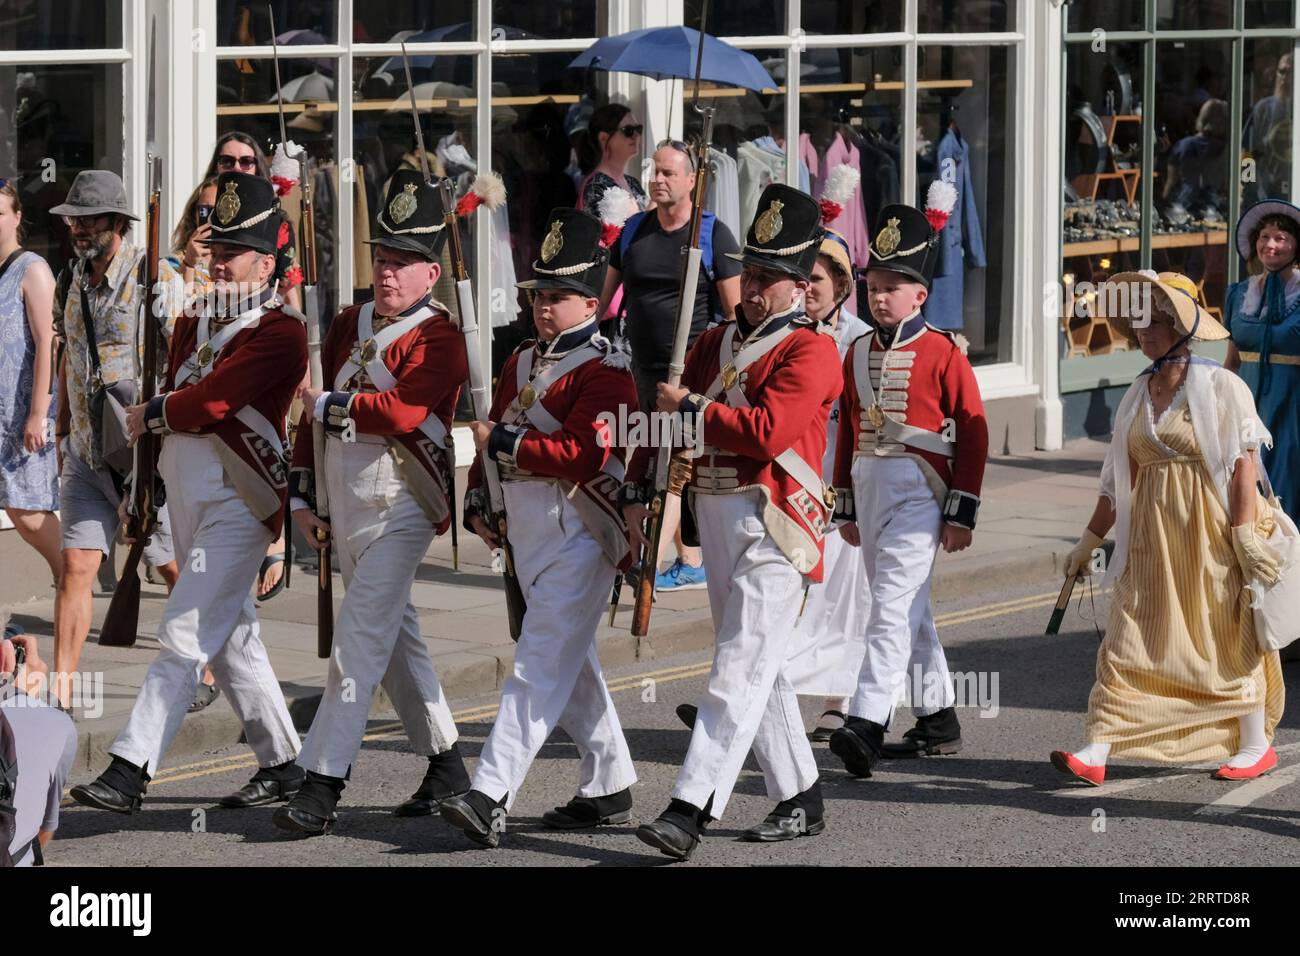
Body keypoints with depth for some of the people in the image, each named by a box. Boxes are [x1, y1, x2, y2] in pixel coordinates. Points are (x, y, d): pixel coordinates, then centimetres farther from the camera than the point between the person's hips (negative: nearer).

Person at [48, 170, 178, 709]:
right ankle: (60, 689, -3)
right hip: (87, 455, 5)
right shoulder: (72, 282, 9)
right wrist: (62, 431, 20)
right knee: (76, 566, -3)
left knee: (176, 568, 6)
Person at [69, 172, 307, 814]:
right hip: (187, 501, 9)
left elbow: (208, 402, -18)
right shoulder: (194, 325, 16)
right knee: (232, 640, 12)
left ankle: (130, 770, -18)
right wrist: (183, 416, -8)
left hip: (237, 503, -9)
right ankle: (281, 765, 21)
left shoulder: (281, 333, -10)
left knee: (187, 635, -13)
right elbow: (179, 396, 13)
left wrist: (151, 416, -5)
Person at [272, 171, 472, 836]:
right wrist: (302, 498, 11)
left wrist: (327, 404, -14)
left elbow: (401, 410, -27)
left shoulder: (438, 339, -11)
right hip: (343, 506, 8)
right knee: (394, 635, 15)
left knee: (361, 637, -12)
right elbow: (313, 413, 15)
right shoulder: (349, 325, 12)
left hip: (398, 509, -8)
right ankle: (446, 765, 27)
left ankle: (322, 786, -15)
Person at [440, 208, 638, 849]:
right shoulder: (522, 362, 15)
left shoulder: (606, 369, -11)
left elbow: (583, 456, -21)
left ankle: (491, 797, -21)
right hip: (526, 531, 9)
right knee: (573, 666, 15)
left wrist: (501, 442, -18)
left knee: (541, 664, -13)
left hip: (577, 536, -9)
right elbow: (493, 432, 20)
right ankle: (610, 789, 26)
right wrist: (479, 504, 6)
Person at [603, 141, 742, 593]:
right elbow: (606, 293, 18)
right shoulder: (633, 231, 9)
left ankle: (647, 564, -22)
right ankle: (691, 564, 21)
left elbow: (736, 310, -5)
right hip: (645, 368, 6)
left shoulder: (713, 235, -5)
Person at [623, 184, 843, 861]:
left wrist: (692, 409, -13)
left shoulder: (811, 352, -8)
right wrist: (637, 491, 6)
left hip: (771, 525, -8)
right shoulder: (717, 342, 16)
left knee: (741, 668, -11)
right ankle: (801, 799, 24)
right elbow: (667, 411, 17)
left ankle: (689, 811, -18)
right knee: (763, 668, 14)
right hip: (715, 518, 8)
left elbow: (768, 430, -22)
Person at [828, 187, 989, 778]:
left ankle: (866, 724, -24)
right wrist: (847, 505, 17)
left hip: (918, 494, -7)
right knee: (908, 611, 13)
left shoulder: (943, 353, -6)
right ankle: (938, 721, 23)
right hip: (870, 491, 7)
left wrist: (962, 512, -9)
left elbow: (973, 432, -7)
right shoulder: (858, 353, 12)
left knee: (892, 605, -16)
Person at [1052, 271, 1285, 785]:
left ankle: (1256, 745, 19)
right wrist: (1090, 540, 14)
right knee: (1128, 640, -3)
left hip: (1210, 533, -5)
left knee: (1227, 636, 4)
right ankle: (1096, 753, -9)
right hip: (1151, 536, 5)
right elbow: (1120, 478, 15)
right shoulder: (1139, 394, 11)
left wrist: (1245, 534, -19)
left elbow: (1243, 466, -12)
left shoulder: (1220, 387, -7)